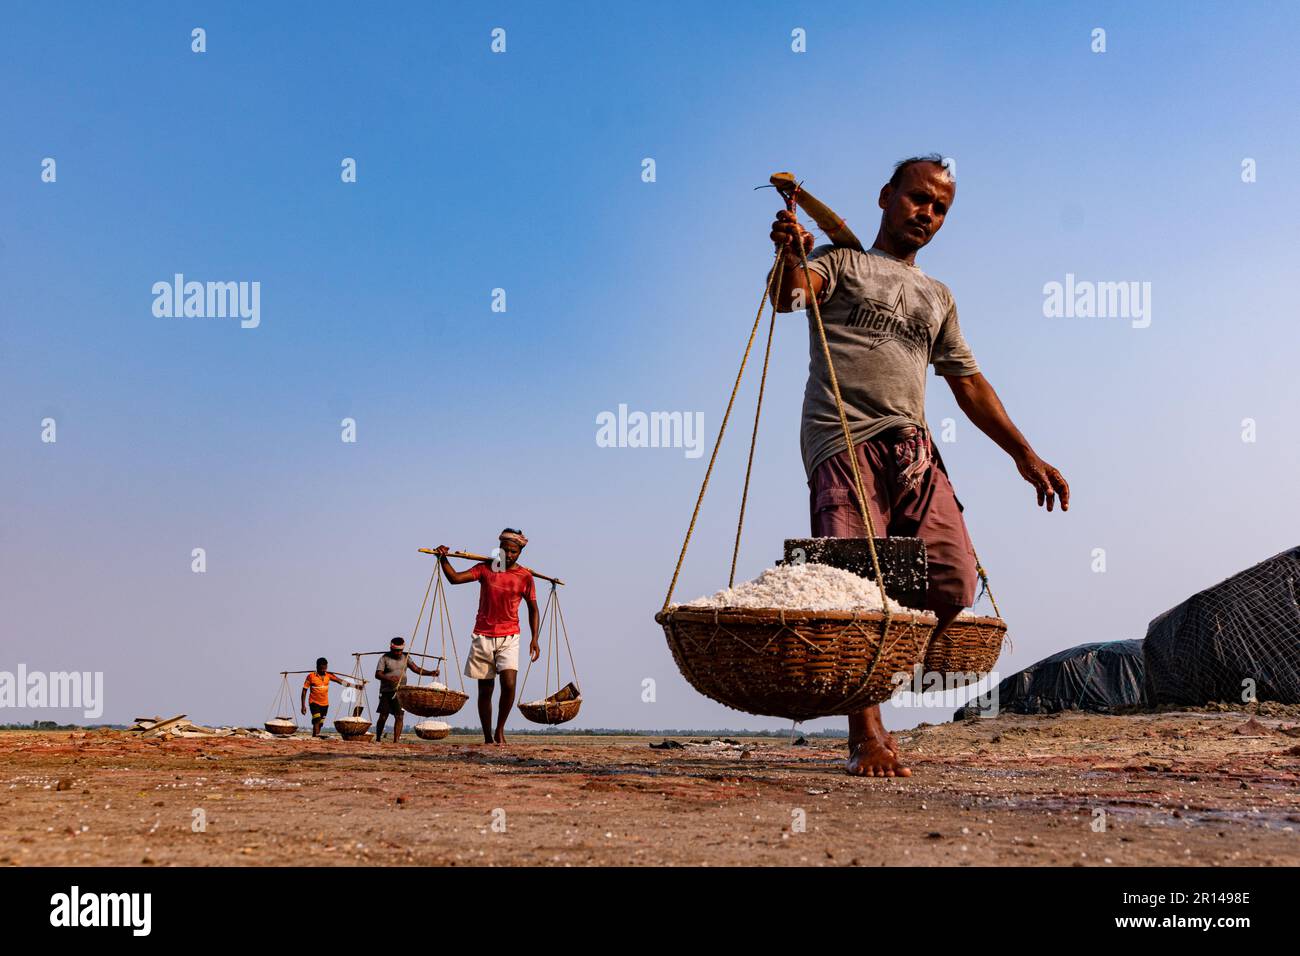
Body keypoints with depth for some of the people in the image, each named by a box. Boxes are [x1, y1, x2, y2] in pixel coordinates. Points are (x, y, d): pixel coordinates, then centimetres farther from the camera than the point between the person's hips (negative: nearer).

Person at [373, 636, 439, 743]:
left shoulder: (405, 657, 9)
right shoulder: (384, 658, -4)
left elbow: (416, 668, 3)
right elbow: (377, 674, -12)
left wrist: (430, 673, -12)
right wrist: (388, 678, -31)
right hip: (387, 692, -3)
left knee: (399, 717, -4)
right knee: (383, 717, 1)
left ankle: (396, 742, -3)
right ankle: (377, 740, 17)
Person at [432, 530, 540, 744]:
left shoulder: (524, 576, 1)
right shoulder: (485, 568, 1)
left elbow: (533, 608, 8)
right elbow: (455, 578, -8)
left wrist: (534, 639, 1)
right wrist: (443, 560, -24)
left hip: (509, 638, -1)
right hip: (483, 636, 1)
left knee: (509, 684, -19)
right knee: (485, 690, 5)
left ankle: (500, 728, 2)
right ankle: (488, 737, 15)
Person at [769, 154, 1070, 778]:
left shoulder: (936, 297, 29)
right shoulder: (841, 262, 14)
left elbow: (968, 383, 27)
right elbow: (791, 295, -8)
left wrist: (1024, 455, 19)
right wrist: (790, 257, -32)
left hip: (912, 448, 5)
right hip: (842, 445, -5)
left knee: (954, 583, -9)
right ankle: (865, 738, -9)